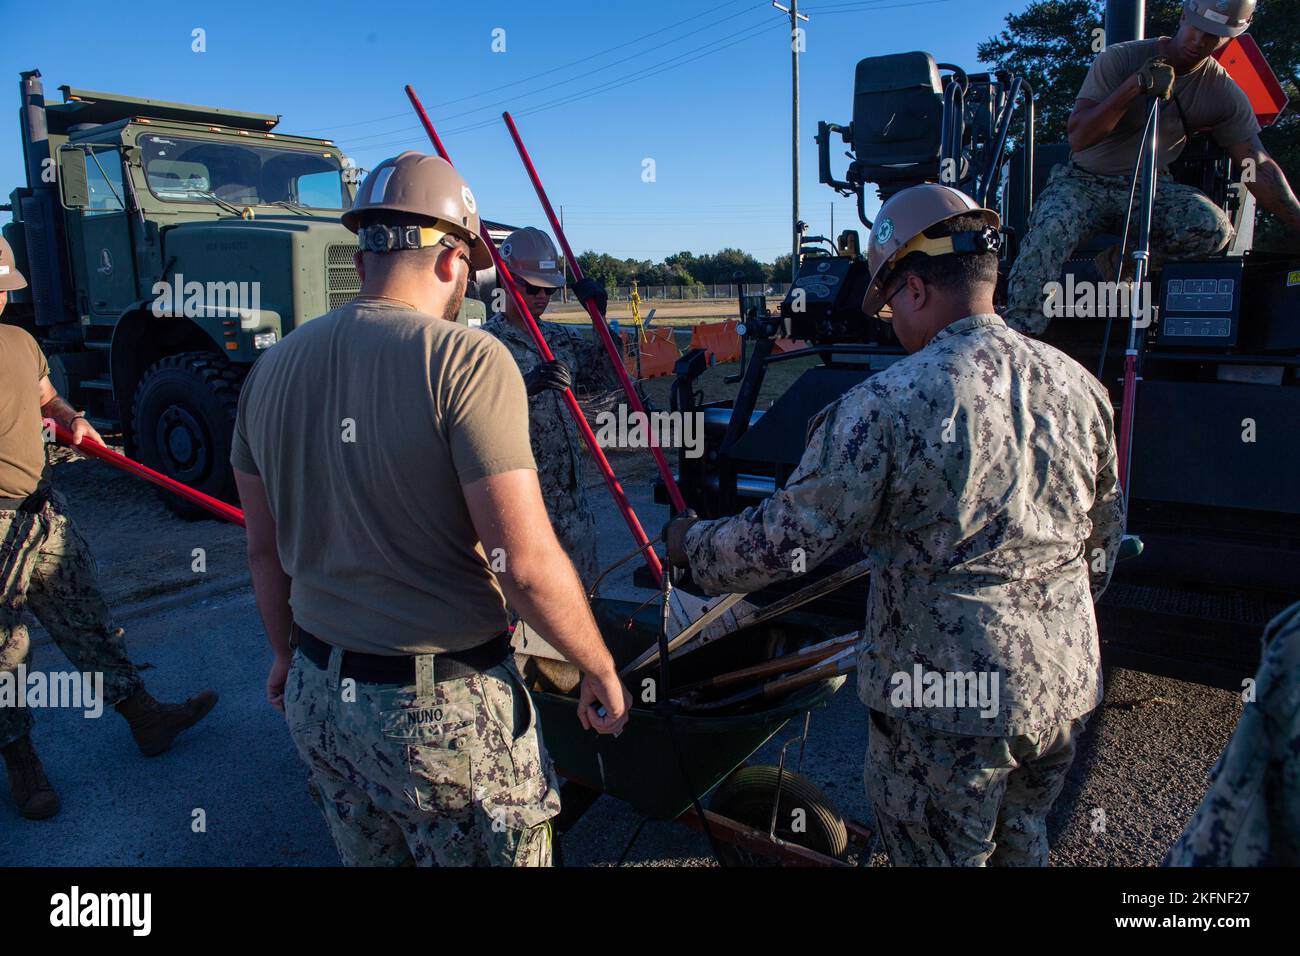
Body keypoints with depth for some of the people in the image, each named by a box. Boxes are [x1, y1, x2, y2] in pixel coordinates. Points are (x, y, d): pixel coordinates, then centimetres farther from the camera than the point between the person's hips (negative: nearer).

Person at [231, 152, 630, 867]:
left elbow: (264, 547, 11)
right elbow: (526, 564, -23)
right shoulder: (465, 359, -18)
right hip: (445, 707, -6)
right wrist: (601, 670, -8)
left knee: (366, 855, 25)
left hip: (317, 696, 6)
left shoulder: (273, 367, 2)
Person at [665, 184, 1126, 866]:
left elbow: (787, 539, -18)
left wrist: (691, 543, 1)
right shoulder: (1078, 385, -1)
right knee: (1022, 843, 28)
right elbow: (1104, 535, 11)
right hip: (1066, 688, 7)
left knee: (938, 857, 16)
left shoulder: (887, 405, -22)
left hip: (943, 704, -6)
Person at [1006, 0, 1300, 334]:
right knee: (1049, 229, -37)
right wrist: (1134, 86, -28)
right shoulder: (1120, 59, -9)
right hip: (1086, 181, -2)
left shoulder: (1224, 93, -1)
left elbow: (1259, 167, -1)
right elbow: (1078, 139, -17)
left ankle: (1120, 261, -5)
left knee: (1213, 227, -29)